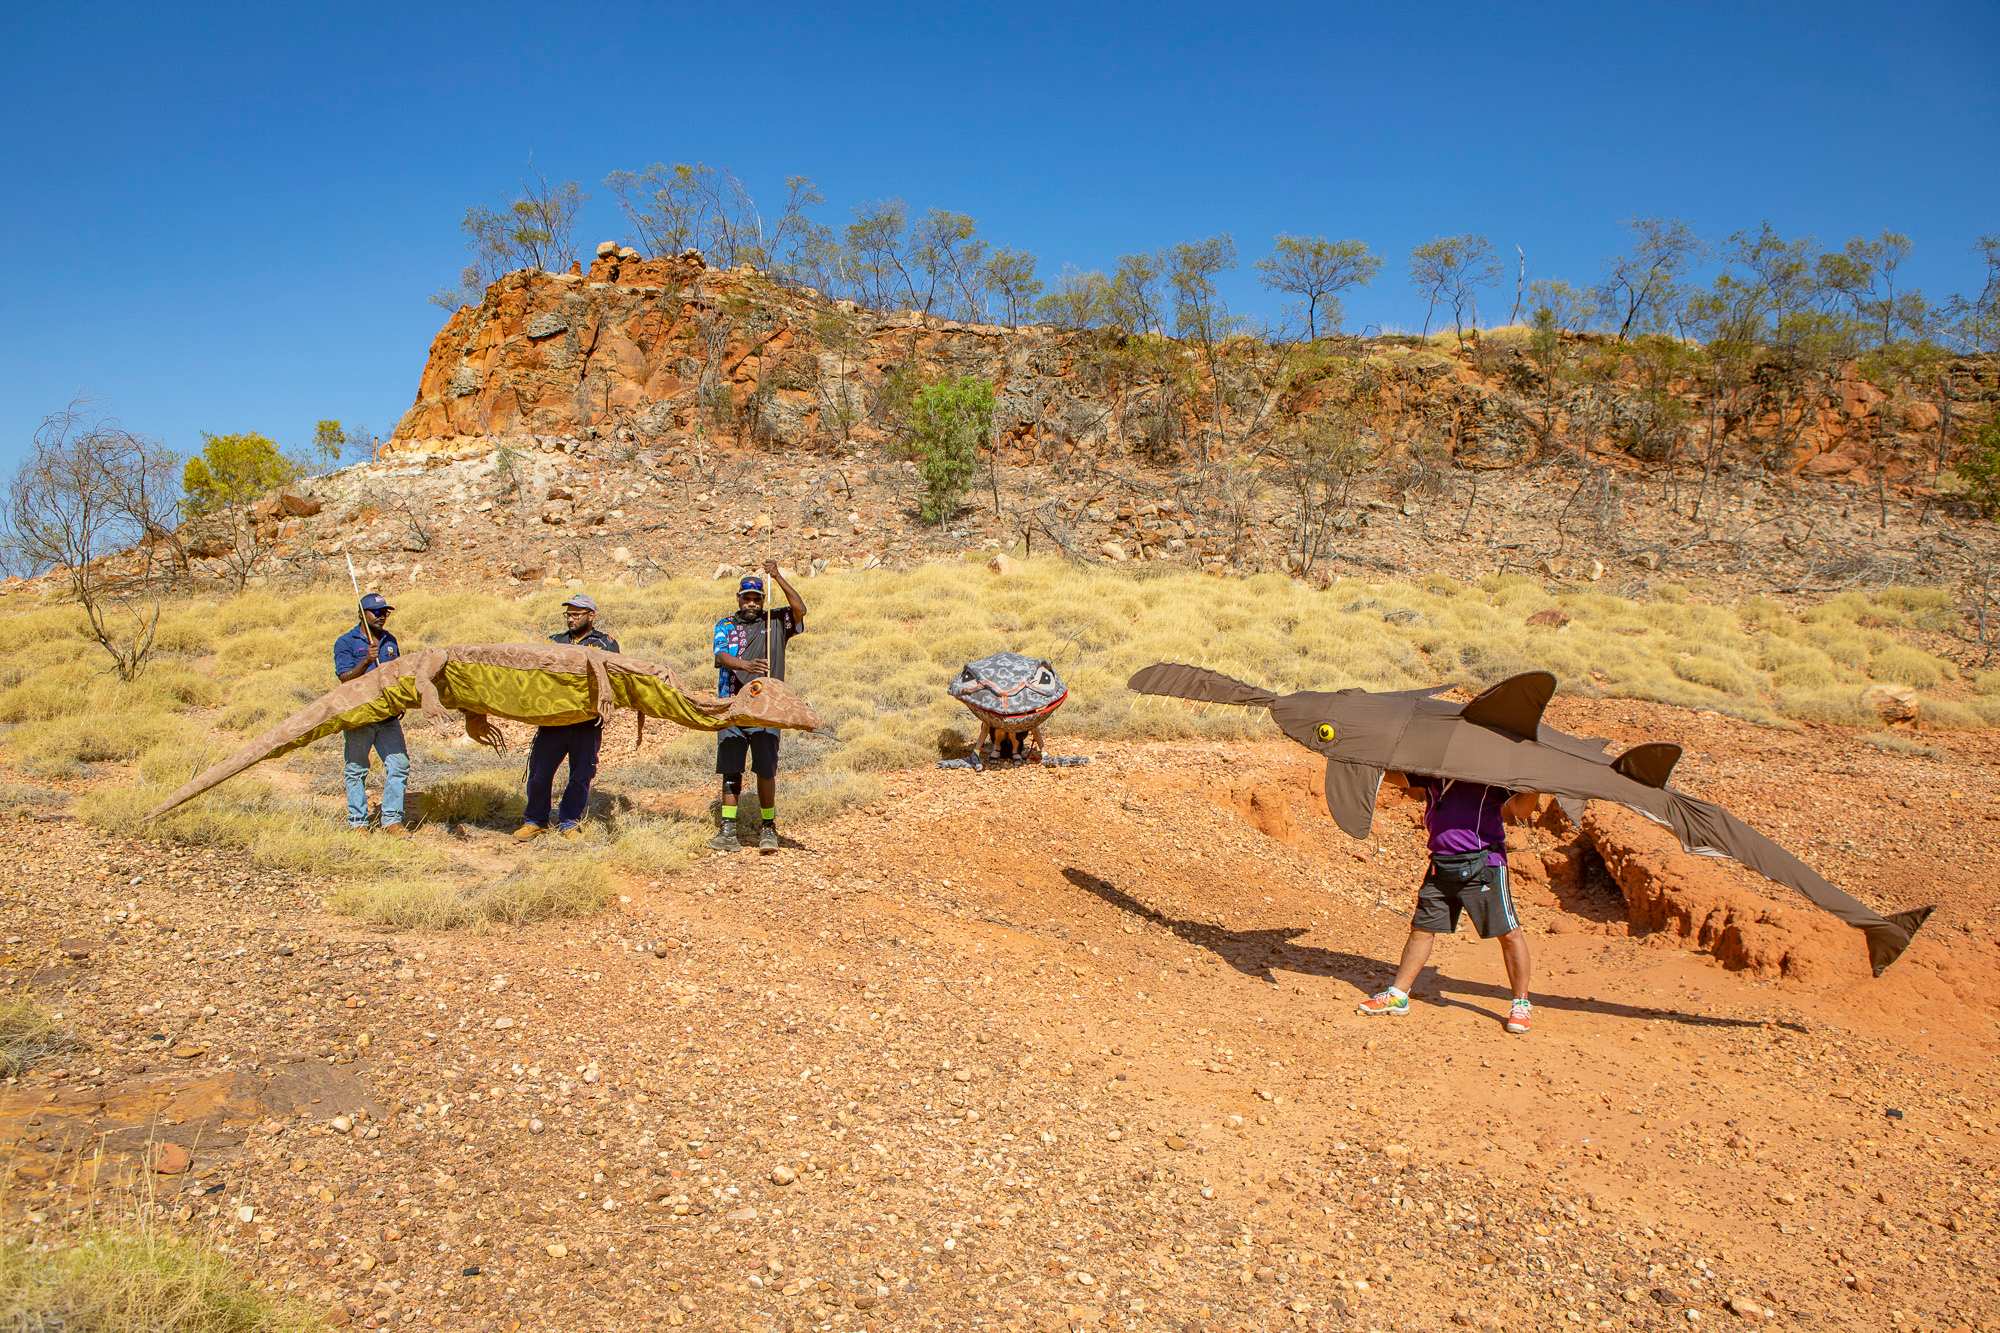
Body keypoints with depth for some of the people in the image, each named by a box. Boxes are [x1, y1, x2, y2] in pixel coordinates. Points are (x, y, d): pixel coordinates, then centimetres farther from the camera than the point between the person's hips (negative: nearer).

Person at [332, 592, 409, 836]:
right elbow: (345, 678, -13)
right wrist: (366, 661, -27)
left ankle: (391, 820, 6)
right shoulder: (345, 642, -3)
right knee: (356, 770, 4)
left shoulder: (390, 641, 13)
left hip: (387, 716, 5)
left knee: (399, 765, -1)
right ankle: (357, 822, 12)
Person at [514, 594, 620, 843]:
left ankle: (569, 823, 17)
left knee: (581, 774, 4)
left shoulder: (606, 644, 8)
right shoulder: (554, 642, 19)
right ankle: (535, 820, 15)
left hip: (587, 722, -2)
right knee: (540, 770, 1)